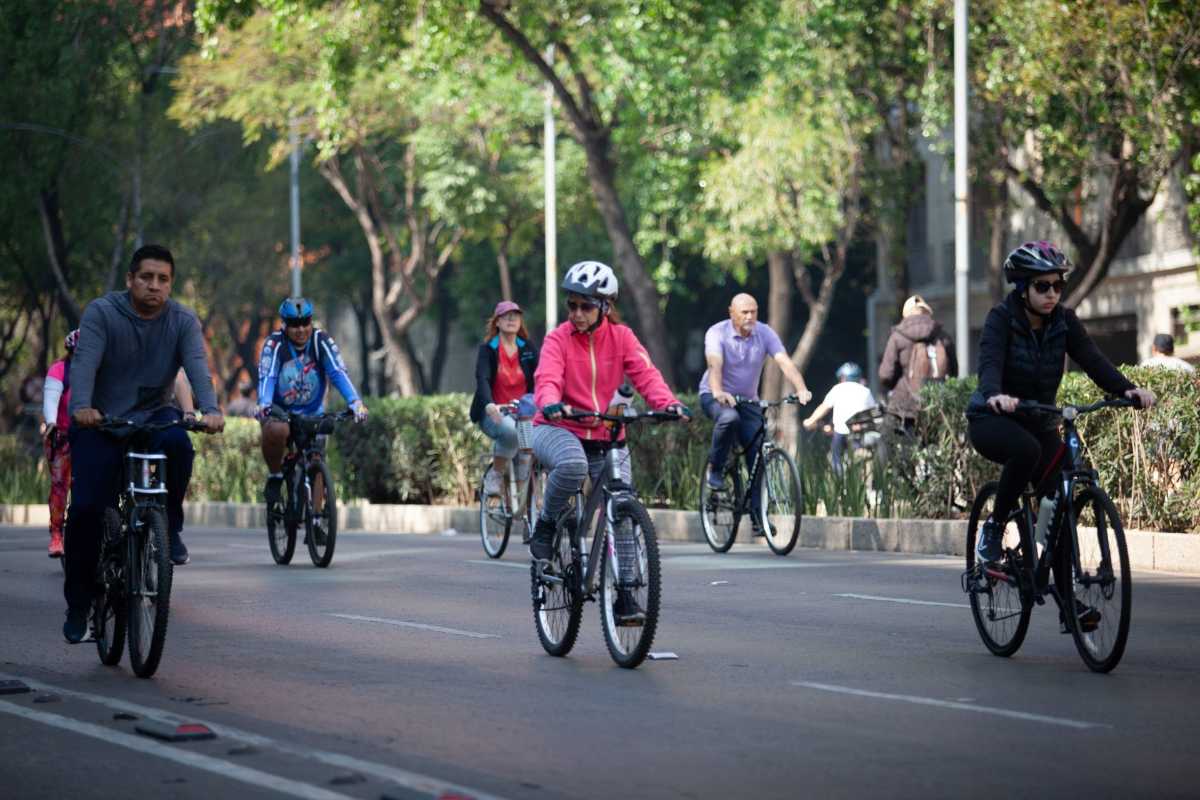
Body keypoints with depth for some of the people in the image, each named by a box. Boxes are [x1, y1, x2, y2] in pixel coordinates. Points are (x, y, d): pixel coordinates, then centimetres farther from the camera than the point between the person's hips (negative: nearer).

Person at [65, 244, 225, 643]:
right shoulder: (102, 312, -10)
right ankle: (78, 603, 6)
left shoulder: (183, 321, -4)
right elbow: (84, 361, -24)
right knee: (85, 509, -10)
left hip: (153, 415, 1)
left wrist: (210, 410, -38)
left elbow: (197, 366, -19)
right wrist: (81, 407, -43)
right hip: (101, 422, -1)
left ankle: (169, 527, -12)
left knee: (177, 443, -34)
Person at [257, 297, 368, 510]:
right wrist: (264, 404, -49)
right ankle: (275, 475, -9)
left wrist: (355, 402, -42)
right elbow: (267, 376, -28)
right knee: (277, 431, -34)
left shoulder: (321, 341, -14)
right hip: (279, 411, -2)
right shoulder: (275, 343, -17)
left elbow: (338, 373, -25)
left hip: (312, 413, 2)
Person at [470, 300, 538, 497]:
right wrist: (489, 405, -39)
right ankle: (495, 474, -13)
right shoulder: (487, 350, -1)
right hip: (494, 414, -3)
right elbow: (482, 379, -18)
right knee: (510, 429, -37)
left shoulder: (528, 349, 8)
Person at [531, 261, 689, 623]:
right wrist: (551, 403, -46)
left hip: (606, 435, 3)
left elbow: (645, 374, -12)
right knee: (572, 464, -38)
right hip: (558, 429, -3)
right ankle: (546, 522, -9)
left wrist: (668, 403, -32)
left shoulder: (621, 337, 0)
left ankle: (624, 593, 2)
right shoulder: (558, 338, -7)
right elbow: (547, 378, -23)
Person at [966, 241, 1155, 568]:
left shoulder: (1064, 321, -4)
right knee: (1026, 449, -36)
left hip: (1039, 421, 5)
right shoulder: (1001, 318, -16)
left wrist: (1127, 389, -34)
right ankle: (994, 526, -19)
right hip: (993, 420, -5)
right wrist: (994, 395, -55)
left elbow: (1092, 359, -16)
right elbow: (990, 362, -33)